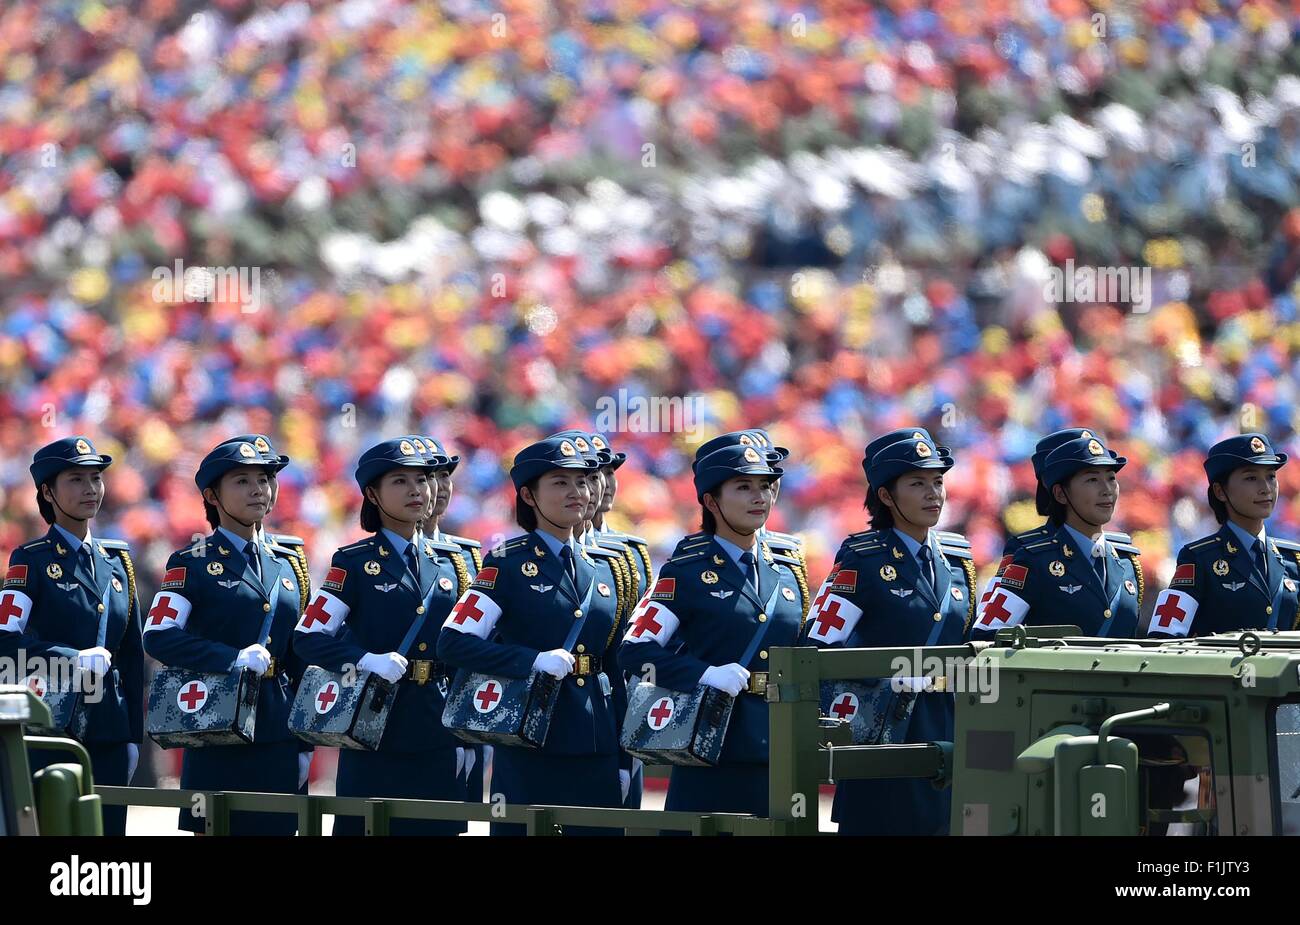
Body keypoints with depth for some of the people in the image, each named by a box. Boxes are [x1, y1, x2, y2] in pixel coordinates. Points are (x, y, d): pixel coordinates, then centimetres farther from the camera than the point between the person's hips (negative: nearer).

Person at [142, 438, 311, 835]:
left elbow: (300, 657, 16)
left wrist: (304, 742, 11)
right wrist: (233, 659, -22)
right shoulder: (191, 564, 0)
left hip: (277, 735, 5)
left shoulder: (288, 565, 16)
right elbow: (158, 636, -13)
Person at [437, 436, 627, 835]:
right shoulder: (507, 563, -3)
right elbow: (453, 642, -12)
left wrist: (626, 755, 13)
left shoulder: (601, 568, 13)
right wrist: (534, 661, -21)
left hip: (596, 746, 5)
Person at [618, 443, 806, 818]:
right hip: (710, 755, -5)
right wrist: (704, 675, -20)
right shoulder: (684, 575, 0)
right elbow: (635, 650, -8)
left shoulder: (787, 575, 16)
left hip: (780, 755, 5)